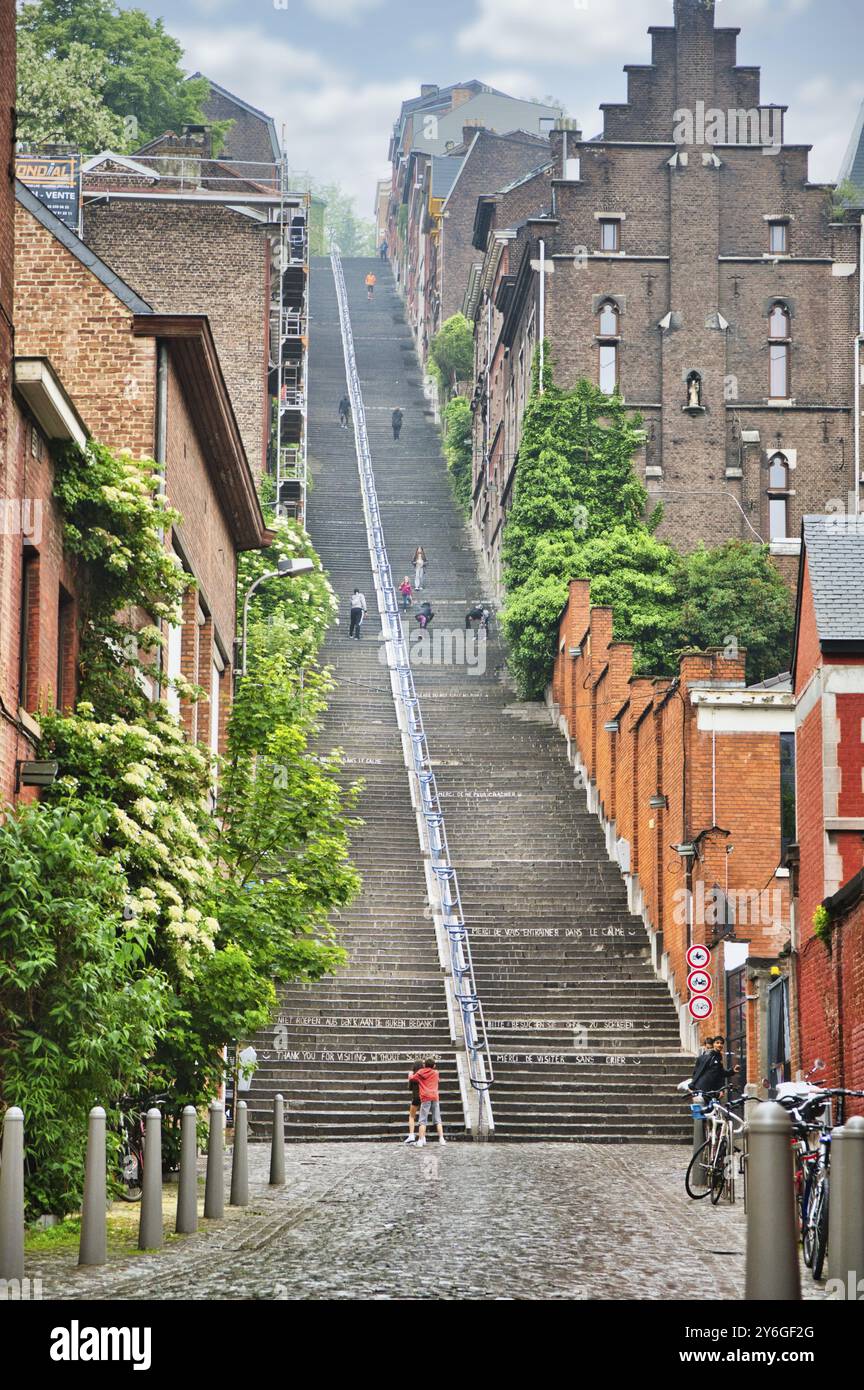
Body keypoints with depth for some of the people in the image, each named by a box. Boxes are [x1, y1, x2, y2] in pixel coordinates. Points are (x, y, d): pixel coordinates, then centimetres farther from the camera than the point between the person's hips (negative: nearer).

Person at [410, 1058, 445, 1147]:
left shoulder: (420, 1073, 7)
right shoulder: (436, 1073, 12)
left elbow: (411, 1078, 18)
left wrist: (410, 1075, 39)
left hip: (425, 1098, -2)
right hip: (435, 1097, 2)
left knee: (423, 1120, -2)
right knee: (437, 1119, 8)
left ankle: (421, 1140, -10)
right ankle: (441, 1139, 1)